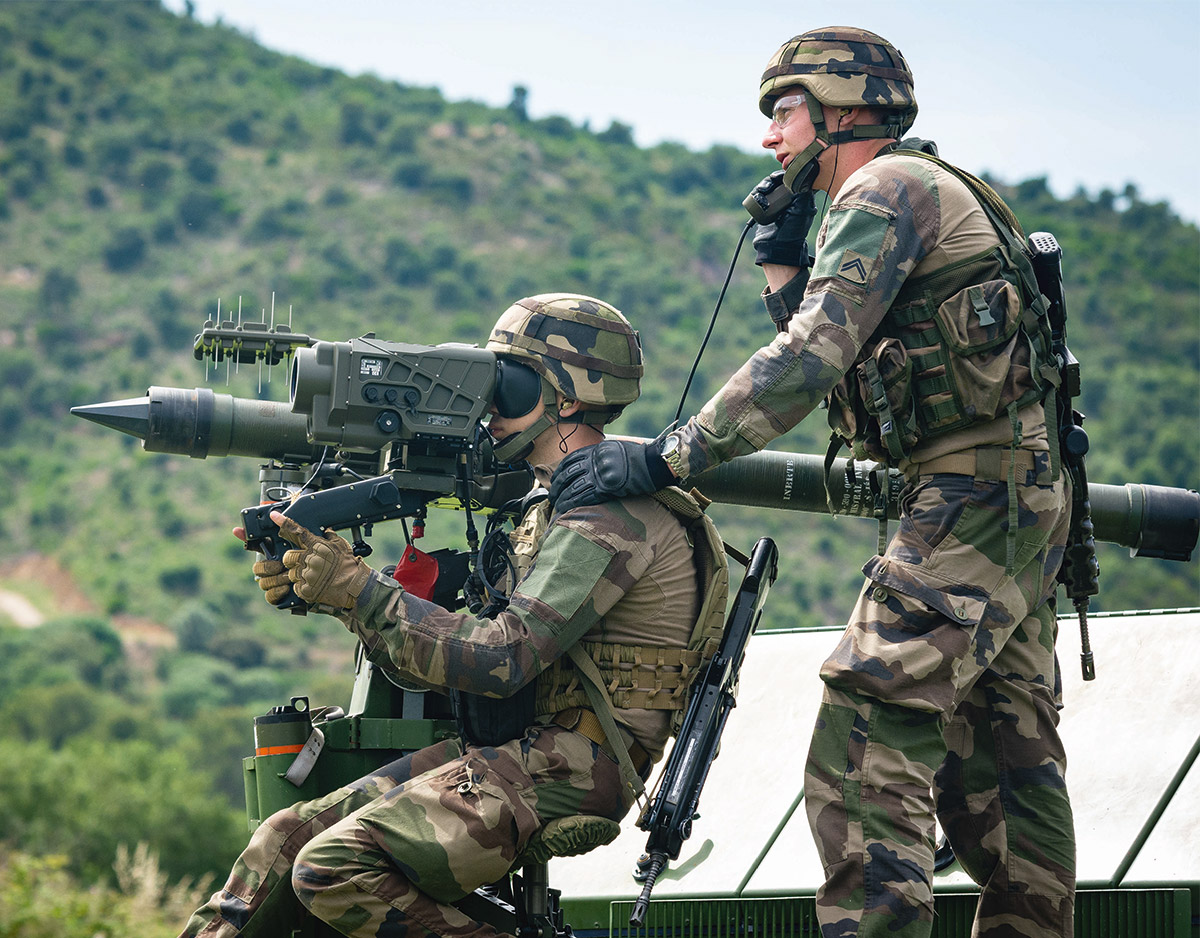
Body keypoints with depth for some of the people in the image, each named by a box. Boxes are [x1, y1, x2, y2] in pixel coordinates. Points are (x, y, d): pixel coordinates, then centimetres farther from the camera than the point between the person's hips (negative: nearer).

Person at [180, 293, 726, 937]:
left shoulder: (616, 512, -13)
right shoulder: (556, 504, 19)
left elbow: (499, 660, -22)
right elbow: (458, 640, 15)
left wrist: (356, 589, -16)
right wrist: (322, 587, 3)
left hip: (573, 767, -10)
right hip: (519, 746, 10)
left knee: (334, 867, -23)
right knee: (283, 841, 0)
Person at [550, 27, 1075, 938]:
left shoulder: (887, 188, -7)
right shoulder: (940, 196, 23)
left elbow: (809, 362, -19)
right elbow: (839, 365, 26)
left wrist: (662, 459, -19)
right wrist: (782, 255, 18)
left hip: (972, 496, -11)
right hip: (1021, 510, 11)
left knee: (863, 745, -16)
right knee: (1002, 765, 12)